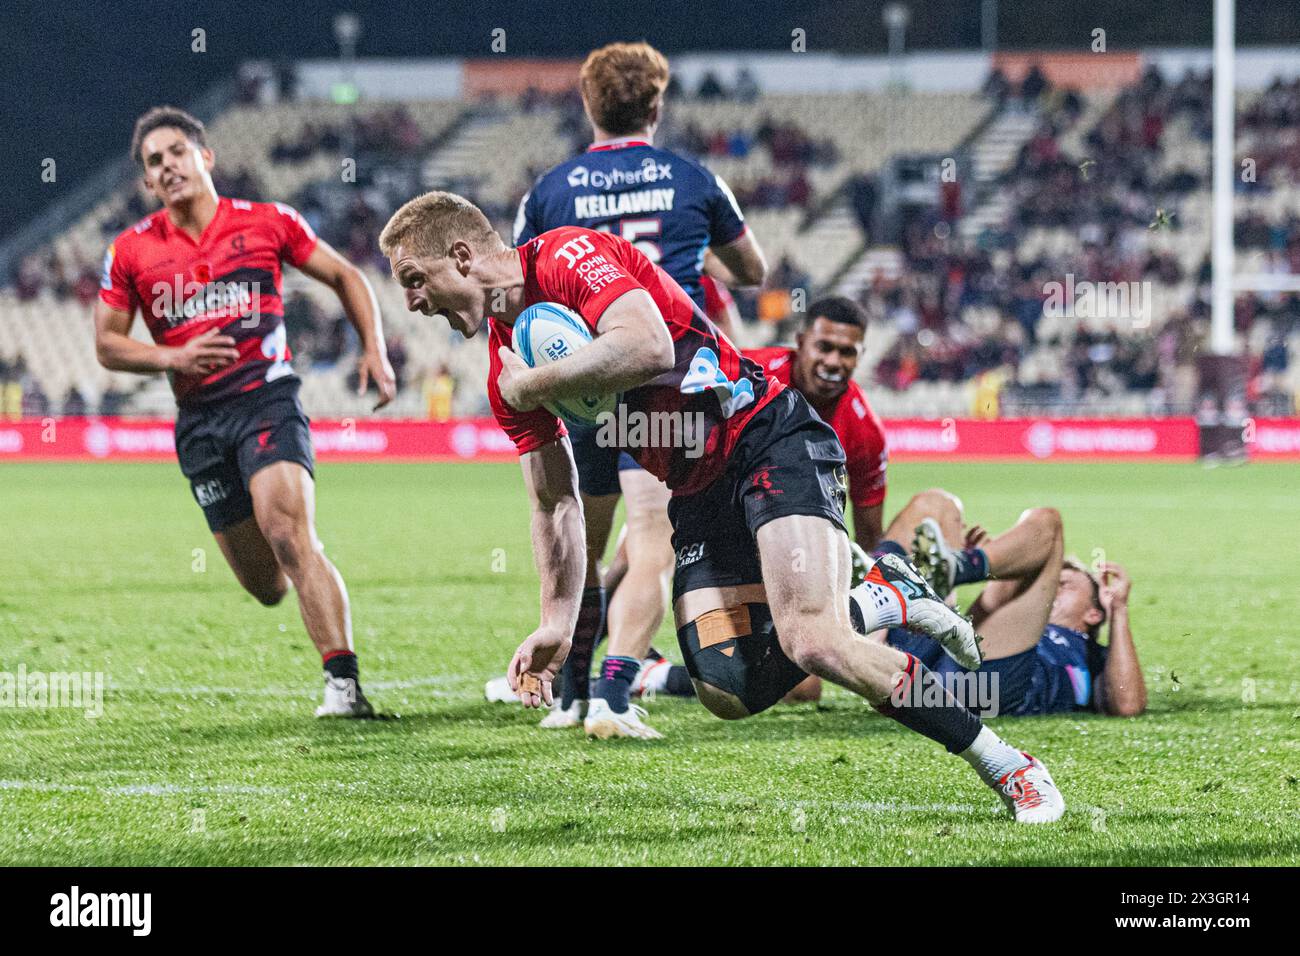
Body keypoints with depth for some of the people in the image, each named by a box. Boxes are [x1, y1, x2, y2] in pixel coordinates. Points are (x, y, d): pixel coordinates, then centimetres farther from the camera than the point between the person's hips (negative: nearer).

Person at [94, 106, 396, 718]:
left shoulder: (267, 223, 2)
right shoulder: (132, 251, 6)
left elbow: (344, 277, 12)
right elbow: (108, 344, 10)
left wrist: (373, 349, -1)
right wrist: (173, 356, -7)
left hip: (267, 397, -3)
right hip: (199, 420, 3)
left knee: (287, 532, -26)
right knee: (265, 586, 4)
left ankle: (344, 684, -30)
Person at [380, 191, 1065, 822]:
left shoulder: (570, 255, -15)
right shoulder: (505, 373, 10)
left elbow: (647, 348, -33)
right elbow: (555, 502, 17)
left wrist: (532, 386, -20)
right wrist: (556, 624, 8)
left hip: (770, 438, -9)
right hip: (698, 496, 9)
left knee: (810, 642, -26)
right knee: (730, 690, -7)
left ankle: (1010, 769, -15)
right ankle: (887, 599, 17)